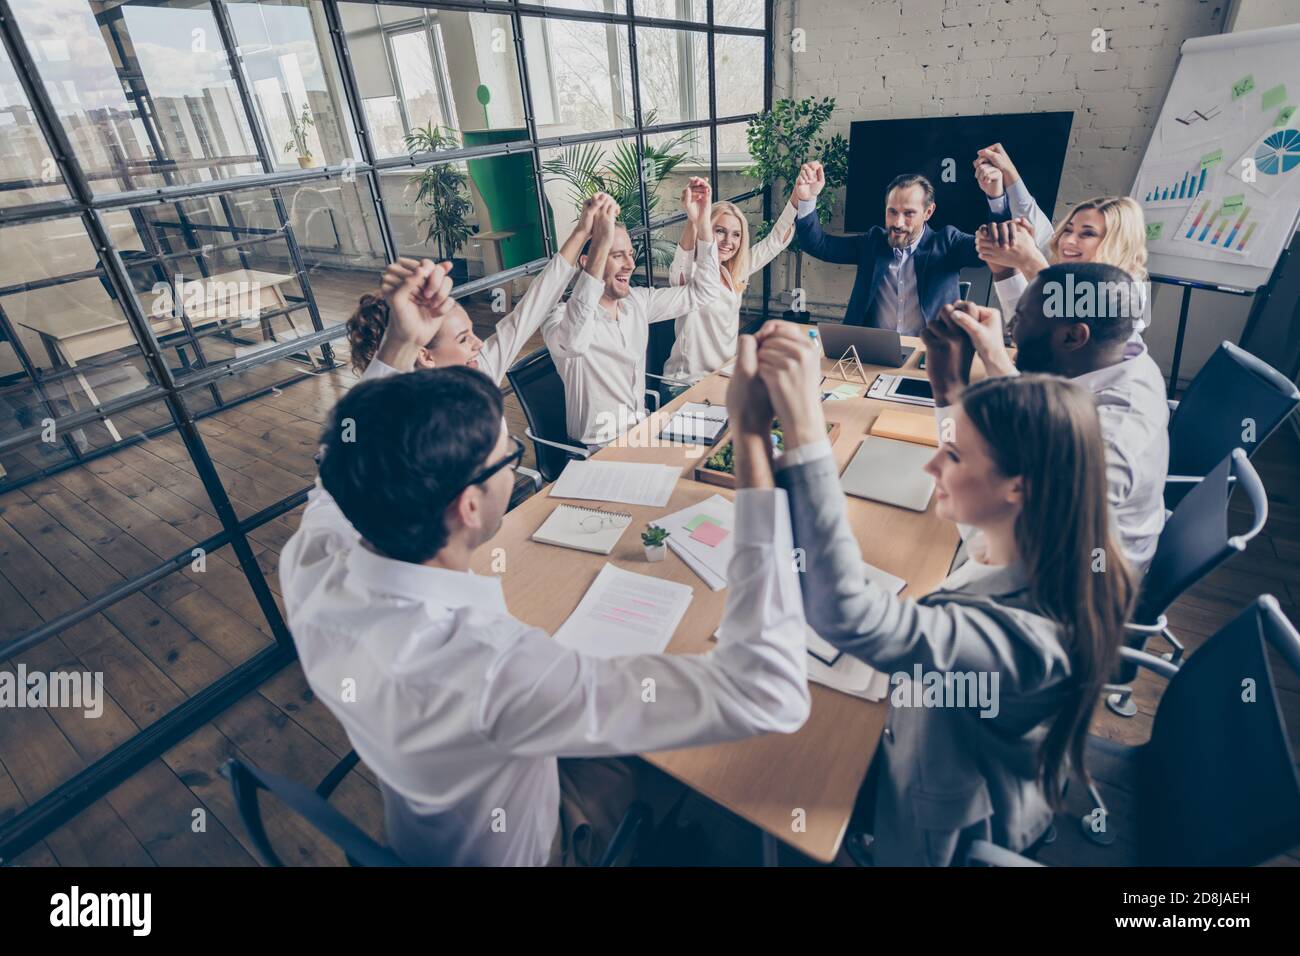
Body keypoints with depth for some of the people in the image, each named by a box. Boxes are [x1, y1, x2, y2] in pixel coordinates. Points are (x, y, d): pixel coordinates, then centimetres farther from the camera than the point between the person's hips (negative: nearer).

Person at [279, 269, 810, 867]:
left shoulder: (310, 567, -28)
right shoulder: (490, 670, -49)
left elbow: (343, 476, -3)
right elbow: (766, 694, -47)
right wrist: (755, 443, -48)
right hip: (509, 849, -5)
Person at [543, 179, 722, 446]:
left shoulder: (638, 301, 2)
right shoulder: (562, 318, -19)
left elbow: (702, 292, 5)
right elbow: (572, 342, -44)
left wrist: (701, 221, -8)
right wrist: (600, 245, -47)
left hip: (641, 430, 7)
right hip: (598, 449, -7)